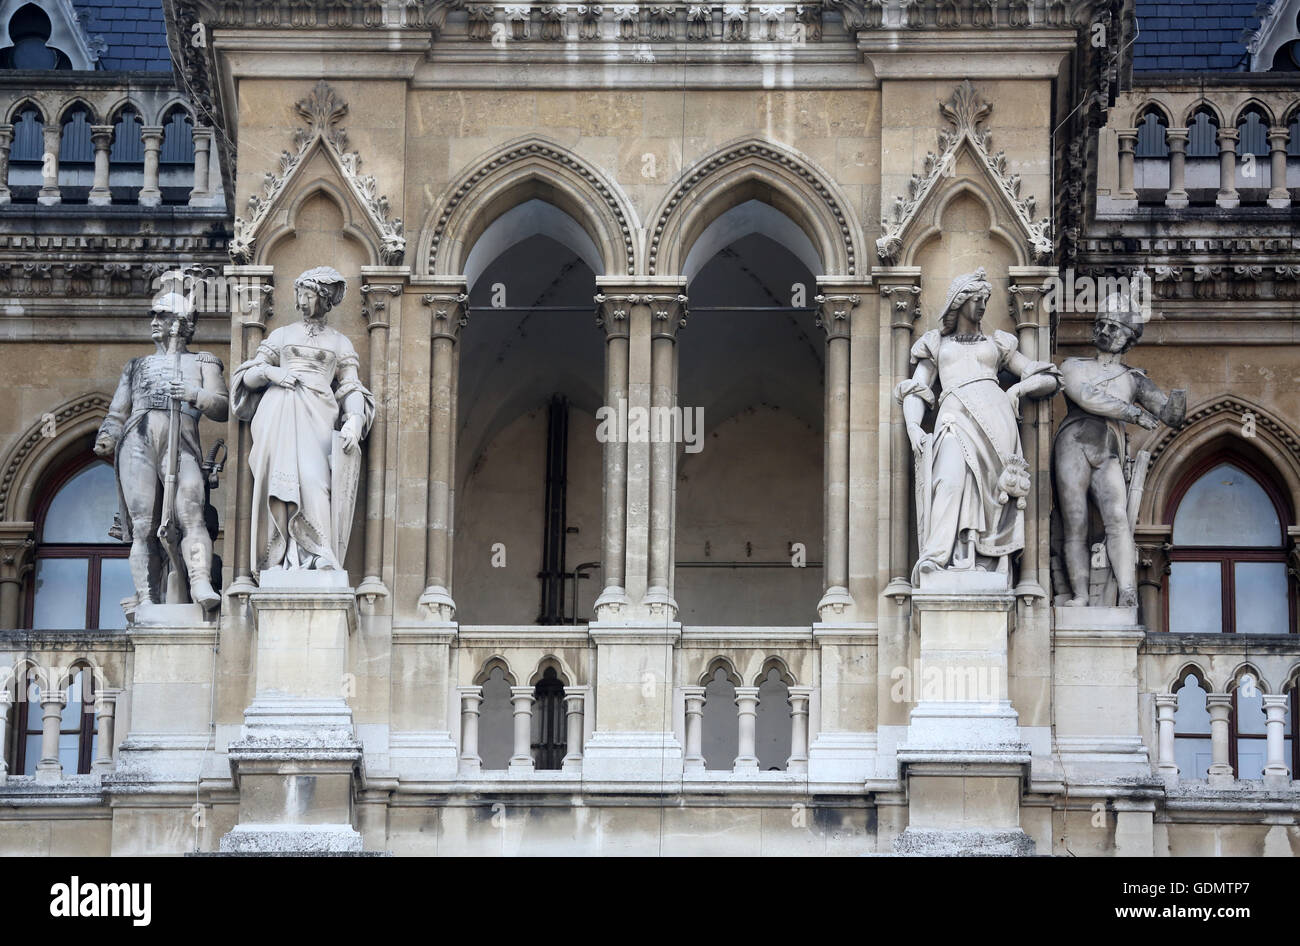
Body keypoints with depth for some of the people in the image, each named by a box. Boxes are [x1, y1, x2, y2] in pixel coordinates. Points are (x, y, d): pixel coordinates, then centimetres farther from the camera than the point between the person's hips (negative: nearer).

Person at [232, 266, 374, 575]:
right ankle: (282, 559, -24)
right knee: (279, 477, -17)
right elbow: (247, 377, 21)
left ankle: (321, 559, -31)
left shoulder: (340, 343, 23)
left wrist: (354, 420, -7)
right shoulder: (282, 335, 24)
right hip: (277, 409, 1)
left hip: (316, 413, -1)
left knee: (311, 478, -24)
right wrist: (269, 372, -2)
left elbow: (352, 389, 13)